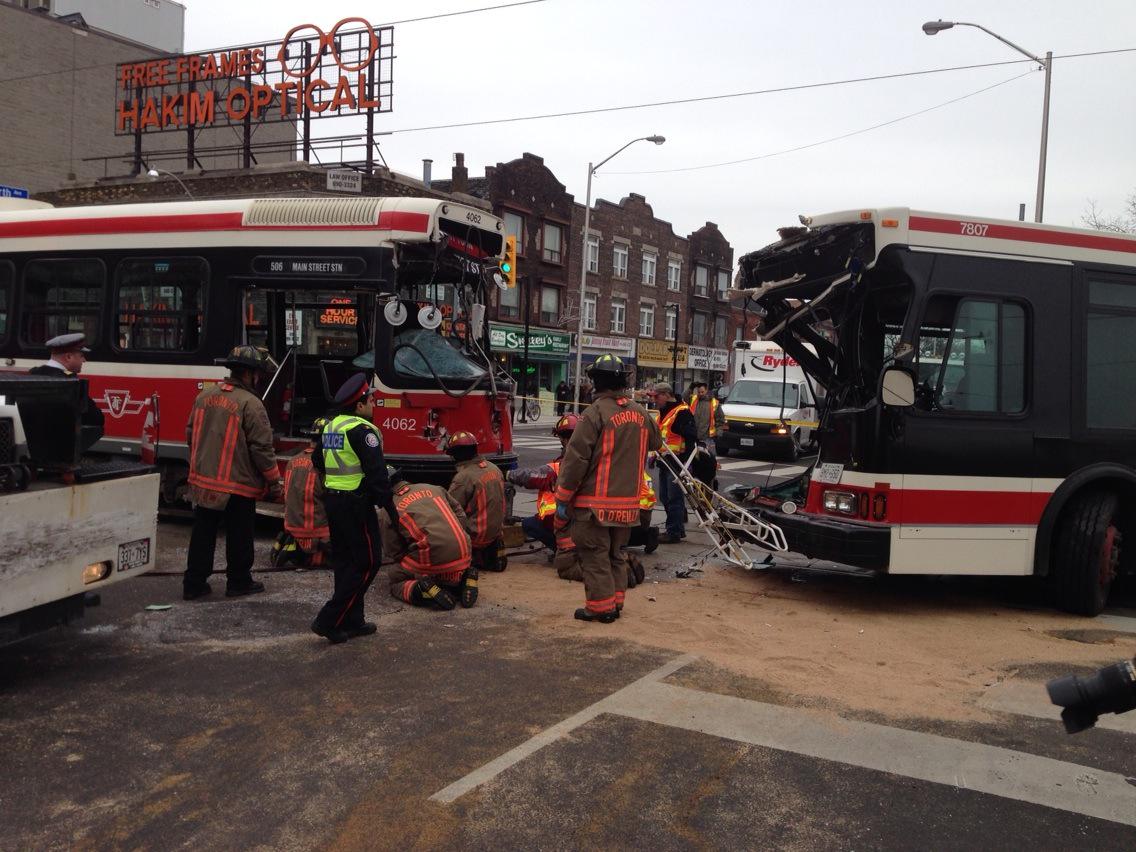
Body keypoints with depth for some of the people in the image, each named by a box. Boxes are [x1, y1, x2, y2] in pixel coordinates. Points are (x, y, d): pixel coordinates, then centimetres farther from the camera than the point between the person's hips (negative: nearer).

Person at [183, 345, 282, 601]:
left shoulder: (205, 395, 4)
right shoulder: (250, 404, -17)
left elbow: (191, 434, 14)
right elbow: (262, 449, -17)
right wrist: (275, 484, -8)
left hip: (202, 480, 6)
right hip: (237, 484, -6)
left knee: (202, 535, 14)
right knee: (239, 537, 10)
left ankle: (193, 584, 19)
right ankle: (238, 582, 22)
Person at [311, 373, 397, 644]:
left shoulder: (330, 427, 13)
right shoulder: (361, 430, -16)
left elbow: (318, 463, 25)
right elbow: (376, 472, -19)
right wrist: (389, 505, -14)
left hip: (332, 499, 10)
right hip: (356, 504, -10)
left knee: (345, 561, 14)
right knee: (366, 563, -2)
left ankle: (351, 621, 20)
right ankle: (329, 621, -5)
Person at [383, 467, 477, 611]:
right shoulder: (434, 489, 15)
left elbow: (395, 552, 8)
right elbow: (462, 518, 15)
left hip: (432, 560, -5)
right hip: (464, 555, 5)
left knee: (396, 578, 21)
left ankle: (423, 590, -7)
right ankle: (463, 580, 5)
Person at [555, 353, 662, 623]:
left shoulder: (595, 413, -16)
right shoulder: (640, 413, 6)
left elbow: (576, 459, -16)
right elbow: (656, 441, 26)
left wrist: (562, 498, -11)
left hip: (595, 503, -7)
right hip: (628, 503, 7)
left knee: (595, 555, 3)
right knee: (616, 553, 19)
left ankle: (601, 606, 5)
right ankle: (616, 602, 24)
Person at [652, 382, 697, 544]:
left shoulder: (682, 412, -13)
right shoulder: (663, 412, 19)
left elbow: (691, 437, -18)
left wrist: (685, 460, -20)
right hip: (665, 462, 10)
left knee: (674, 498, -8)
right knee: (665, 497, 13)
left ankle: (674, 532, -2)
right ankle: (678, 528, 24)